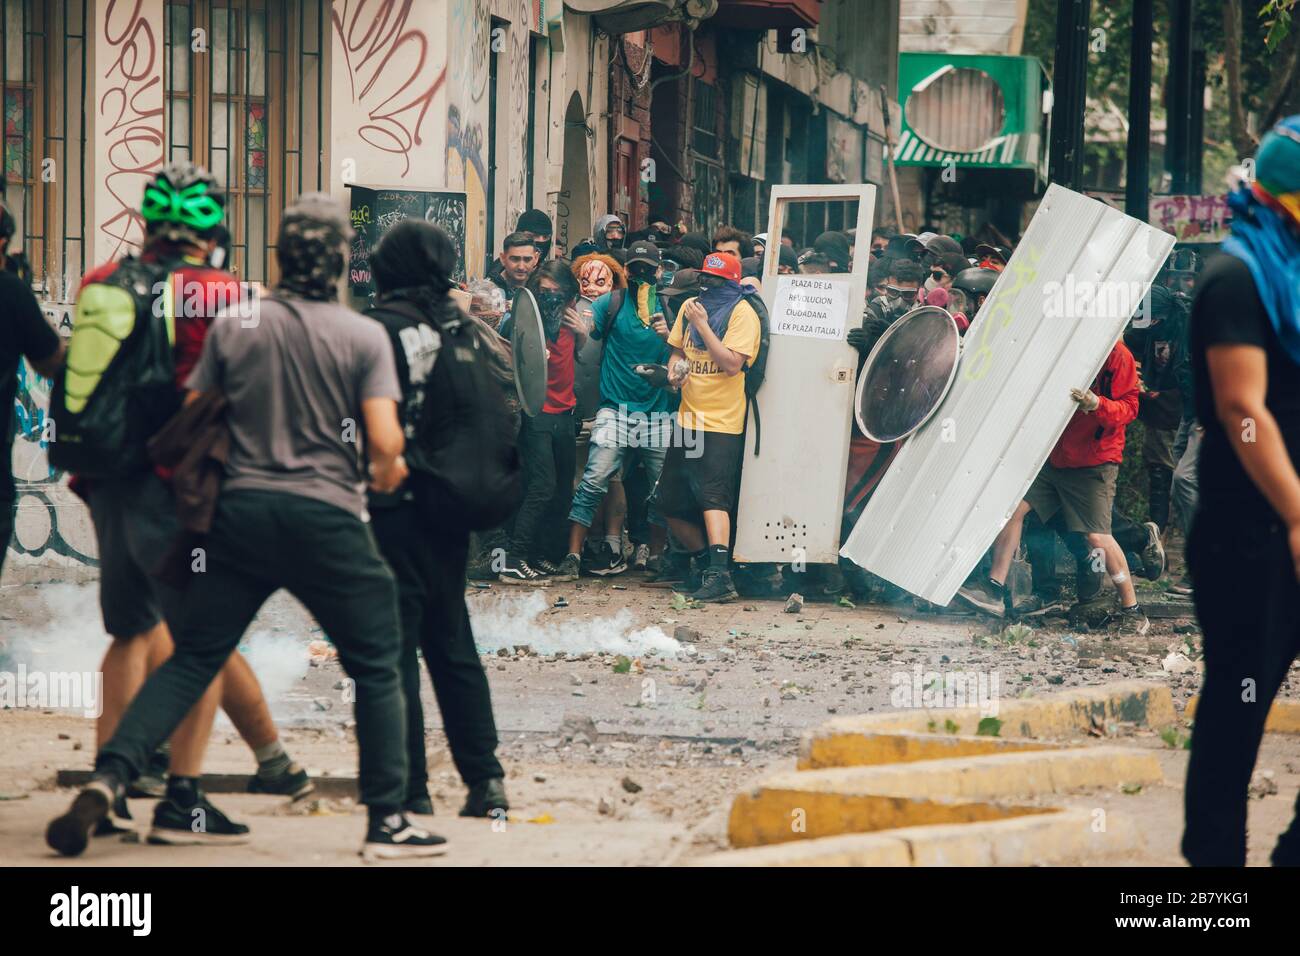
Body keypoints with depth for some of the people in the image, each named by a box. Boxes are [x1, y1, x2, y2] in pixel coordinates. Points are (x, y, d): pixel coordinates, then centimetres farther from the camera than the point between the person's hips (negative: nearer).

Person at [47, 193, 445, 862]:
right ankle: (387, 821, 8)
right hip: (326, 516, -3)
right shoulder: (363, 336, -5)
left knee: (192, 658, 9)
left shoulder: (232, 326, 2)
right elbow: (385, 442, -12)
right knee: (376, 668, 10)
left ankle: (109, 777, -8)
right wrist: (388, 471, 11)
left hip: (241, 507, 3)